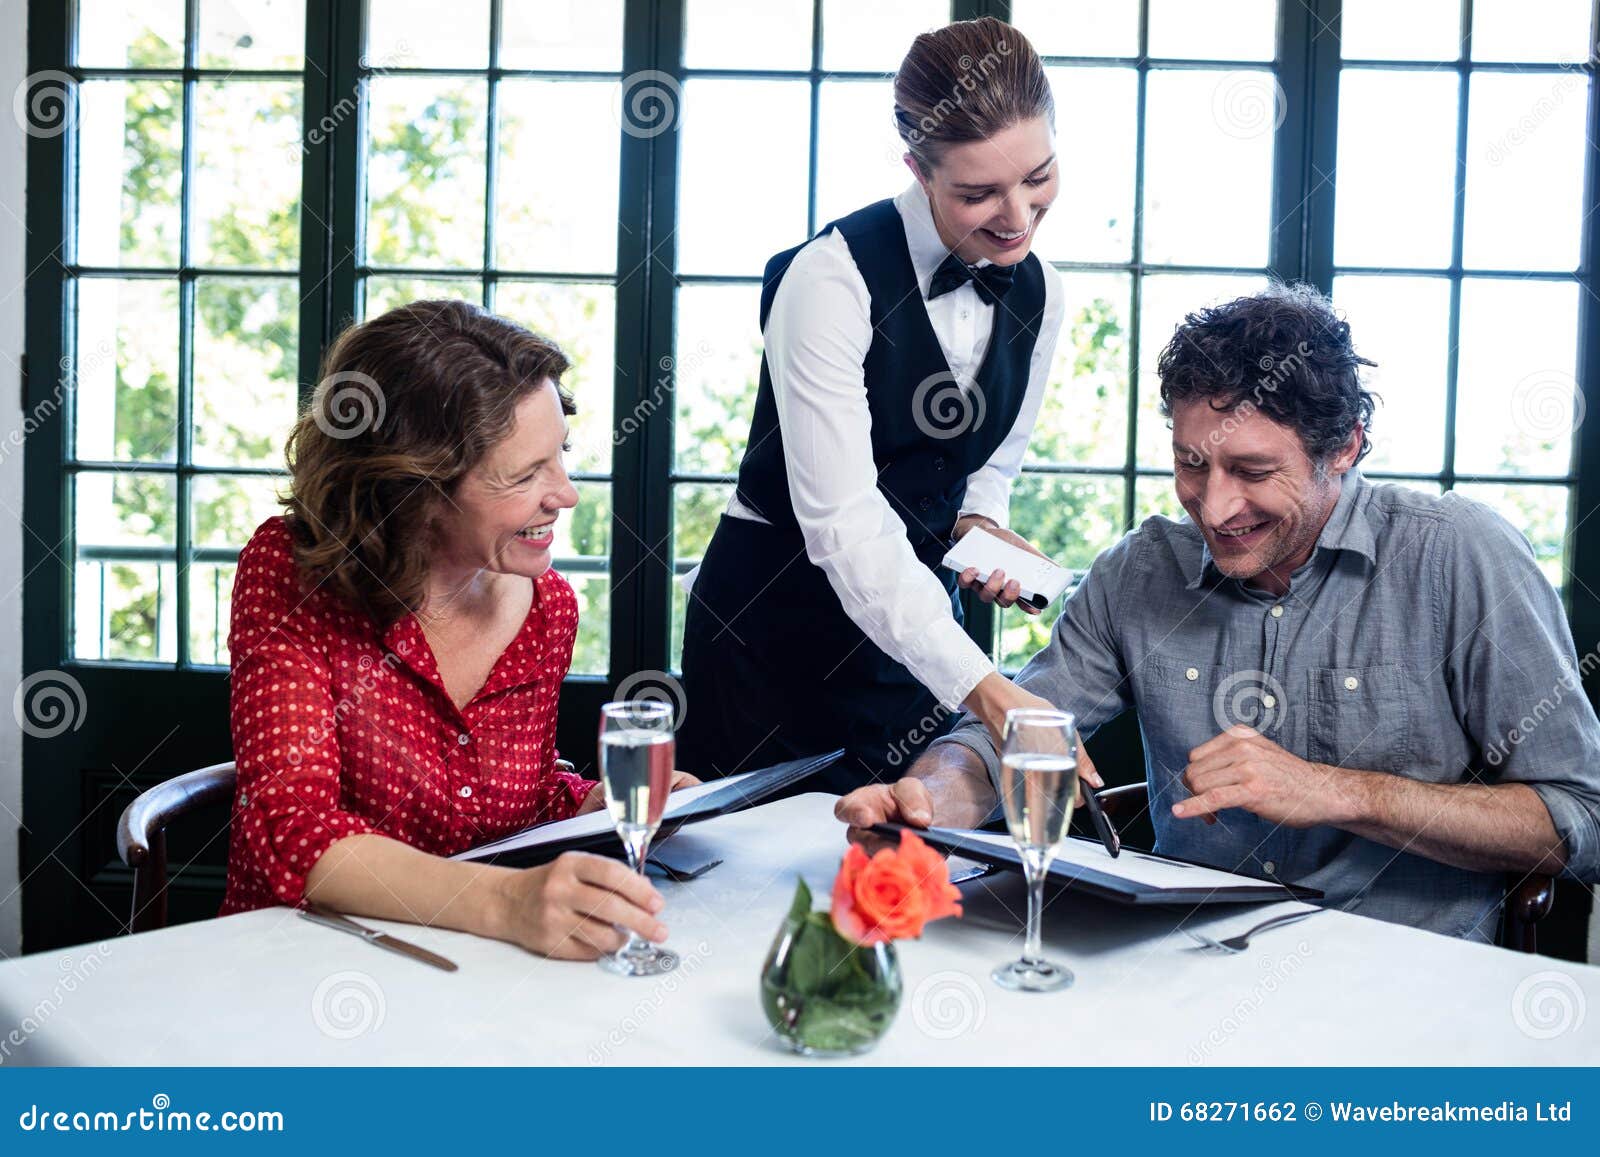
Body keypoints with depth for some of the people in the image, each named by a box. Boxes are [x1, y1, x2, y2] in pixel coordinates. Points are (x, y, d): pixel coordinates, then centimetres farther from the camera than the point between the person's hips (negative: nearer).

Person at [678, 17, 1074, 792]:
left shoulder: (1038, 294, 0)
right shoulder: (831, 278, -21)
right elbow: (842, 520, -28)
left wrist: (981, 526, -8)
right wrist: (981, 687, -35)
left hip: (911, 611, 6)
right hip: (775, 616, -5)